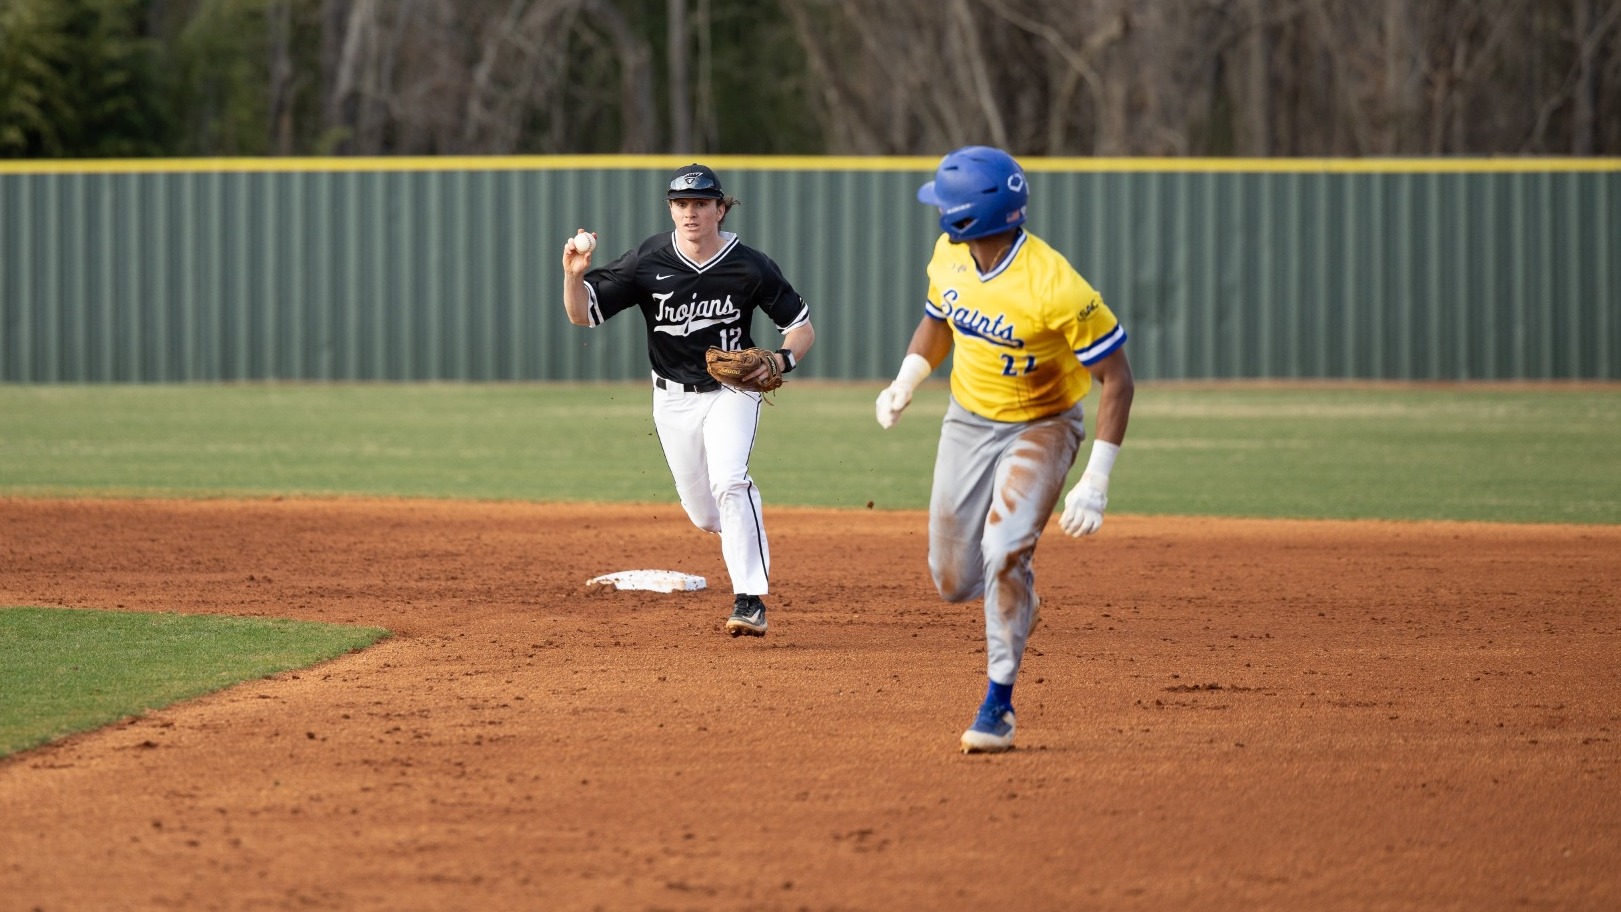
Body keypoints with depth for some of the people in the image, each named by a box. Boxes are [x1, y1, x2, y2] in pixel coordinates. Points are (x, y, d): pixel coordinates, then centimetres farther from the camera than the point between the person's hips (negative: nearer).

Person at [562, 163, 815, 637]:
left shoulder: (749, 267, -15)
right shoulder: (647, 262, -12)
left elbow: (803, 328, -6)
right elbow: (581, 314, -14)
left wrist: (780, 361, -27)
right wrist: (573, 275, -35)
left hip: (731, 390, -3)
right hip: (672, 398, 3)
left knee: (729, 481, -27)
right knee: (705, 515, 8)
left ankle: (750, 600, -26)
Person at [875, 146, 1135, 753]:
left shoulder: (1056, 288, -31)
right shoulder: (949, 256, -10)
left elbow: (1116, 378, -25)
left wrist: (1096, 483, -29)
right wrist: (905, 383, -5)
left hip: (1041, 429, -6)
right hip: (967, 423, 6)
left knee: (1004, 551, -26)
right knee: (953, 582, 7)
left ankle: (998, 707, -15)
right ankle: (1017, 599, 43)